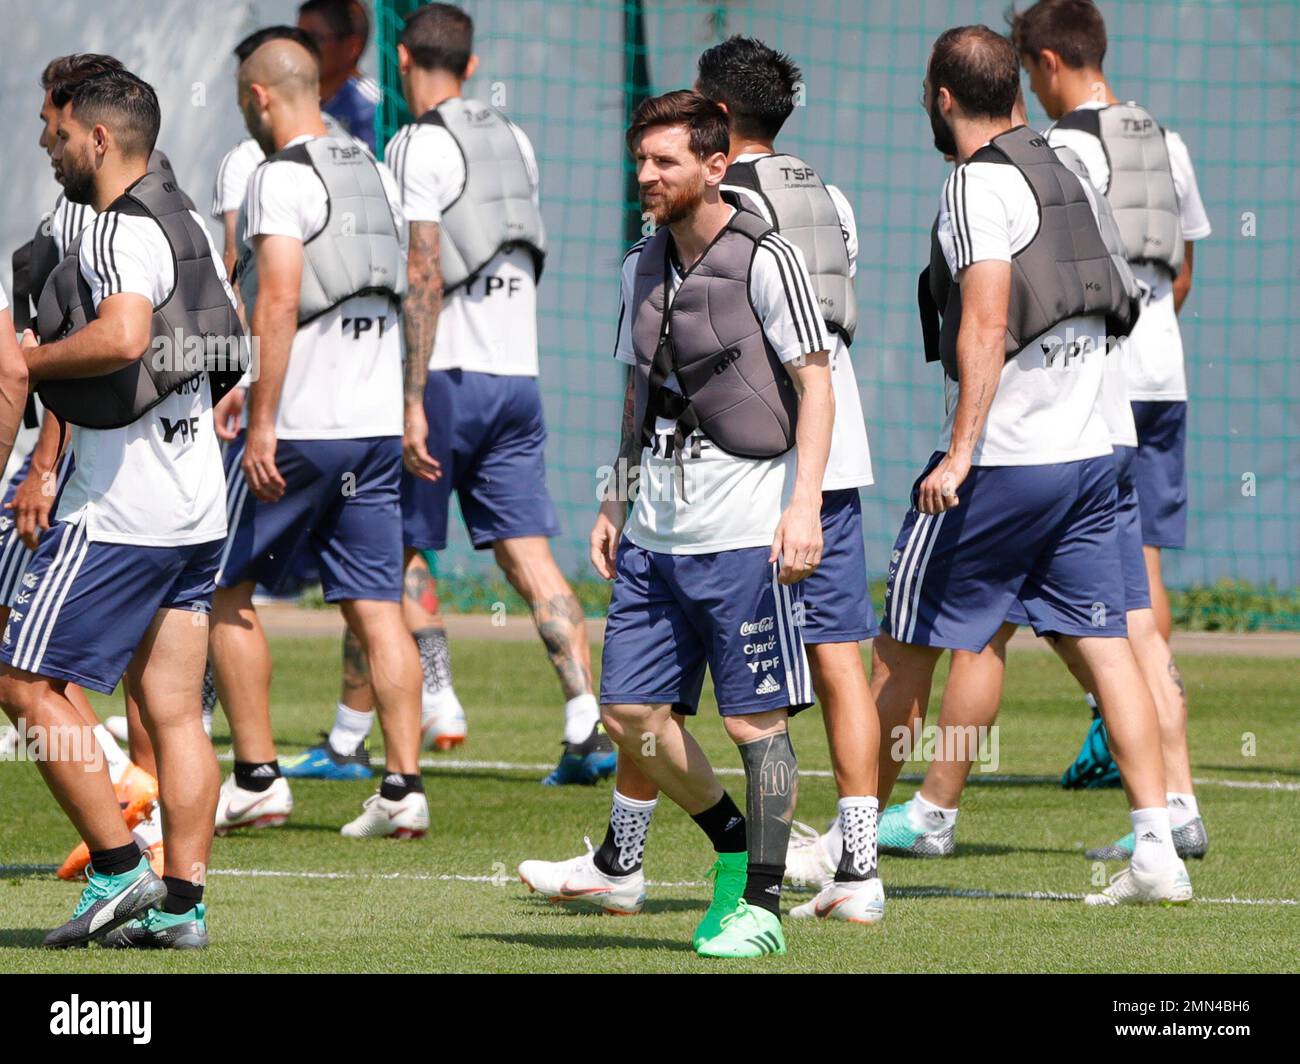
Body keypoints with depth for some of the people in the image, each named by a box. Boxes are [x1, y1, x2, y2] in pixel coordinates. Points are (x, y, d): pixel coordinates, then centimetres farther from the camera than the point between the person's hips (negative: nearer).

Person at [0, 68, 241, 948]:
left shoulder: (123, 231, -14)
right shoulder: (187, 221, 15)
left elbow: (120, 337, -31)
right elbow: (233, 339, 23)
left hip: (119, 508, -9)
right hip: (196, 503, 9)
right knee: (174, 709, 7)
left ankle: (119, 870, -4)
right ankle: (182, 903, 5)